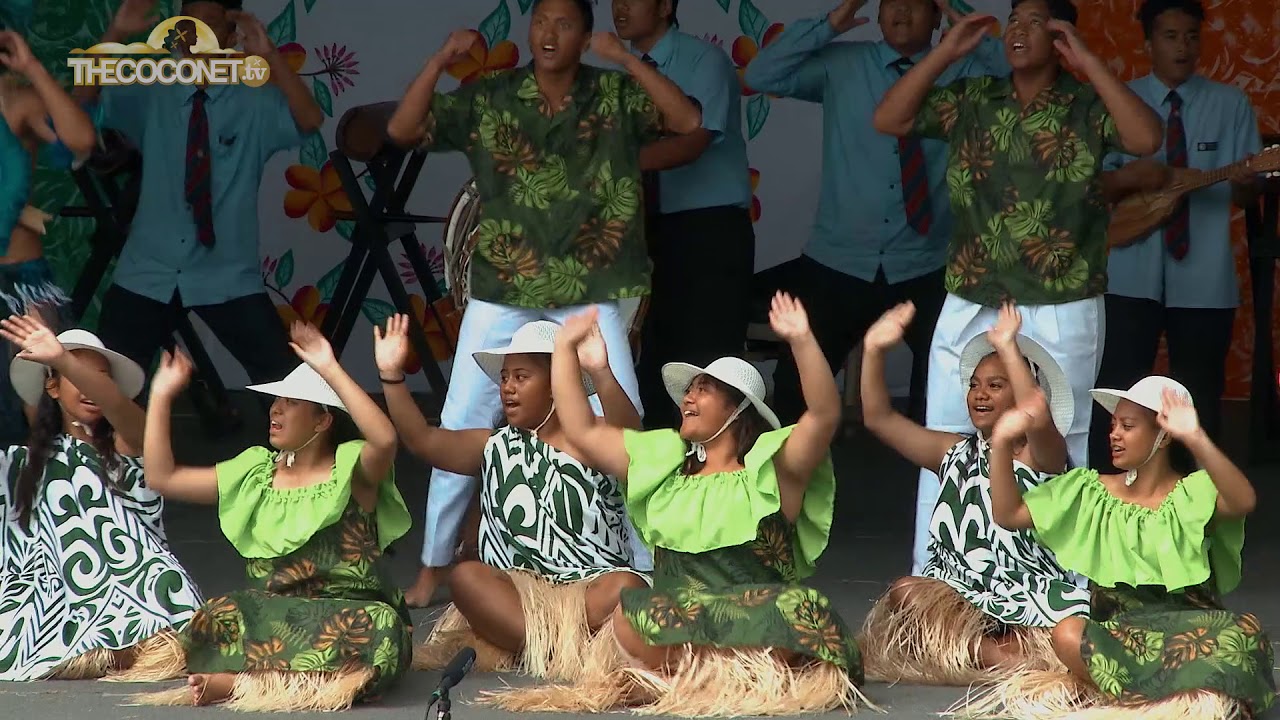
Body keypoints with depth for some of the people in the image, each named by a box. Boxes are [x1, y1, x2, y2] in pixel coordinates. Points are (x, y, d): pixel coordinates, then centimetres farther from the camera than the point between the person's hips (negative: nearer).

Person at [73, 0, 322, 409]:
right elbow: (85, 101, -7)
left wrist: (269, 55, -30)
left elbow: (310, 120, -20)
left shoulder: (255, 103, -2)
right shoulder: (151, 98, 5)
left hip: (227, 277, -2)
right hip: (148, 274, 2)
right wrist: (116, 35, -20)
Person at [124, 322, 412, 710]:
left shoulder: (350, 469, -3)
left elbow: (385, 439, -28)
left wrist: (330, 371, -30)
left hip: (347, 618, -2)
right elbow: (163, 477, 13)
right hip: (272, 617, 3)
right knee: (212, 625, -27)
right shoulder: (255, 473, 13)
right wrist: (161, 397, 8)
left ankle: (238, 681, -34)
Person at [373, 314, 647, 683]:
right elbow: (424, 440, 2)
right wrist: (392, 377, -12)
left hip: (593, 592, -3)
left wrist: (600, 373, -43)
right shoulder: (495, 447, 13)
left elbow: (629, 435, -25)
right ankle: (550, 653, -33)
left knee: (626, 587, -35)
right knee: (466, 576, -26)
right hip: (518, 594, 3)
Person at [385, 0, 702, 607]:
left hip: (589, 298, -1)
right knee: (461, 429, 2)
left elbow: (689, 121, -14)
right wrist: (440, 61, -16)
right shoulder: (489, 100, 0)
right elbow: (402, 131, -4)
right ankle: (434, 565, 16)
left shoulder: (614, 95, -2)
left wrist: (628, 60, -20)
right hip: (501, 295, 1)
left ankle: (640, 572, 7)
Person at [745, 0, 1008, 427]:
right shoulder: (840, 65, 3)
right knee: (796, 387, 4)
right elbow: (761, 76, -5)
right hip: (838, 262, 0)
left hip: (924, 269, 0)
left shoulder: (964, 72, 1)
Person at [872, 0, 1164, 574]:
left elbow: (1147, 139, -20)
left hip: (1060, 317, -3)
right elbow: (888, 120, 0)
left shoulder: (1086, 107, -2)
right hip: (970, 311, 3)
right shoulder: (972, 101, 6)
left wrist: (1088, 61, -18)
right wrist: (946, 52, -5)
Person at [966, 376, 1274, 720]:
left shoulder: (1194, 492, -2)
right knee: (1068, 634, -31)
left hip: (1191, 632, -3)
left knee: (1244, 633, -36)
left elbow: (1243, 501, -26)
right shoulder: (1090, 492, 12)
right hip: (1116, 635, 3)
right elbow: (1008, 514, 10)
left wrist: (1196, 439, -40)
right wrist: (1002, 444, -3)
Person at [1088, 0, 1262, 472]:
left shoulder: (1231, 105, 4)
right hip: (1134, 275, 0)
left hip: (1204, 279, 0)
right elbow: (1097, 185, 3)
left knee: (1199, 400, 9)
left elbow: (1247, 193, 1)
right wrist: (1129, 176, -18)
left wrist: (1246, 183, -23)